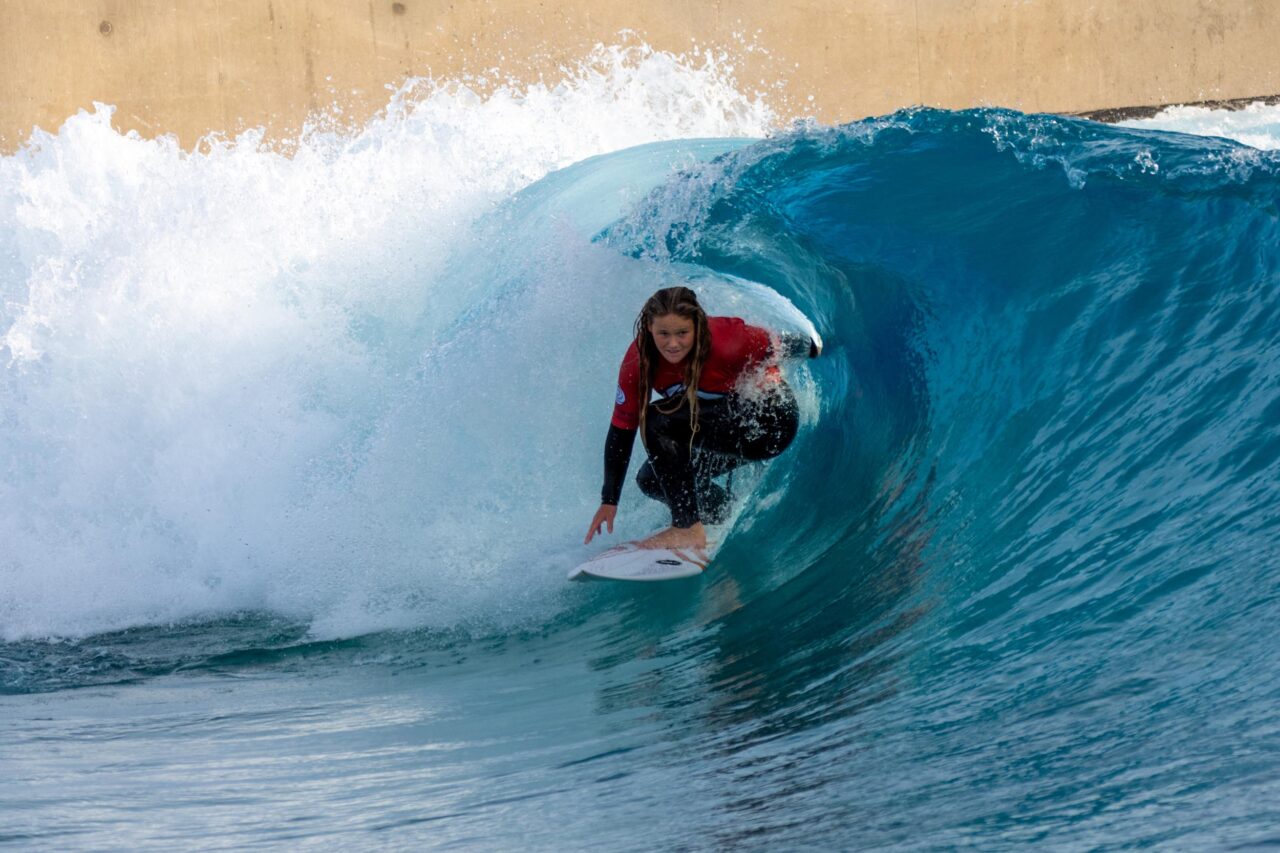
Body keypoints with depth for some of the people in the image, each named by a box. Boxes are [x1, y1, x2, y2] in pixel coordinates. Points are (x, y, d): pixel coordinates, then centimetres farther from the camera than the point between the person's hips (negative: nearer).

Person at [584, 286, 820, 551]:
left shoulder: (726, 340, -32)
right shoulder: (638, 362, -17)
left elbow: (779, 345, -11)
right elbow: (622, 429, -11)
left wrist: (810, 348, 11)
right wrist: (609, 501, -12)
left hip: (772, 418, -7)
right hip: (728, 433, 7)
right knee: (652, 480, 1)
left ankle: (688, 529, -23)